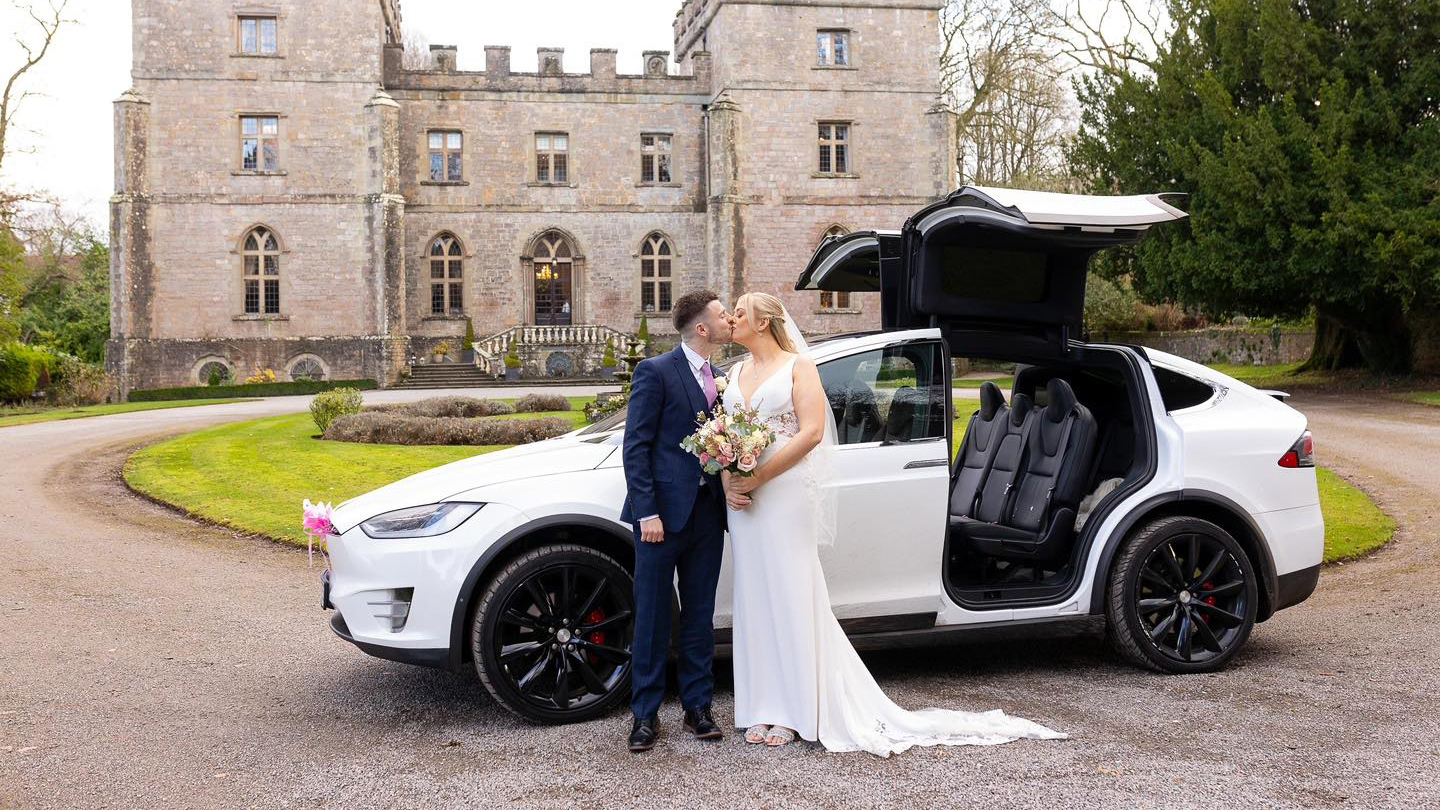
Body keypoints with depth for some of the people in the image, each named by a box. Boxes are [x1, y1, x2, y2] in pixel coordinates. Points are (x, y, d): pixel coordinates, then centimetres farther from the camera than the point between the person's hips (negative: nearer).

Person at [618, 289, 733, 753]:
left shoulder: (718, 379, 14)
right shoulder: (656, 372, -7)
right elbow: (635, 447, -10)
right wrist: (647, 512, -16)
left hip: (706, 511, 6)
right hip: (664, 510, -6)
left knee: (700, 616, 11)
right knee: (652, 618, 2)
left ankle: (697, 707, 21)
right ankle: (645, 714, 12)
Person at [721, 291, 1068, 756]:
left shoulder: (798, 366, -2)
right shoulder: (735, 373, 16)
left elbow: (810, 433, -13)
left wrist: (759, 478, -17)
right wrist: (728, 481, -6)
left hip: (786, 494, -6)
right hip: (743, 498, 6)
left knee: (790, 596, -2)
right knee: (755, 598, 7)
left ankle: (793, 710, 5)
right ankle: (762, 709, 14)